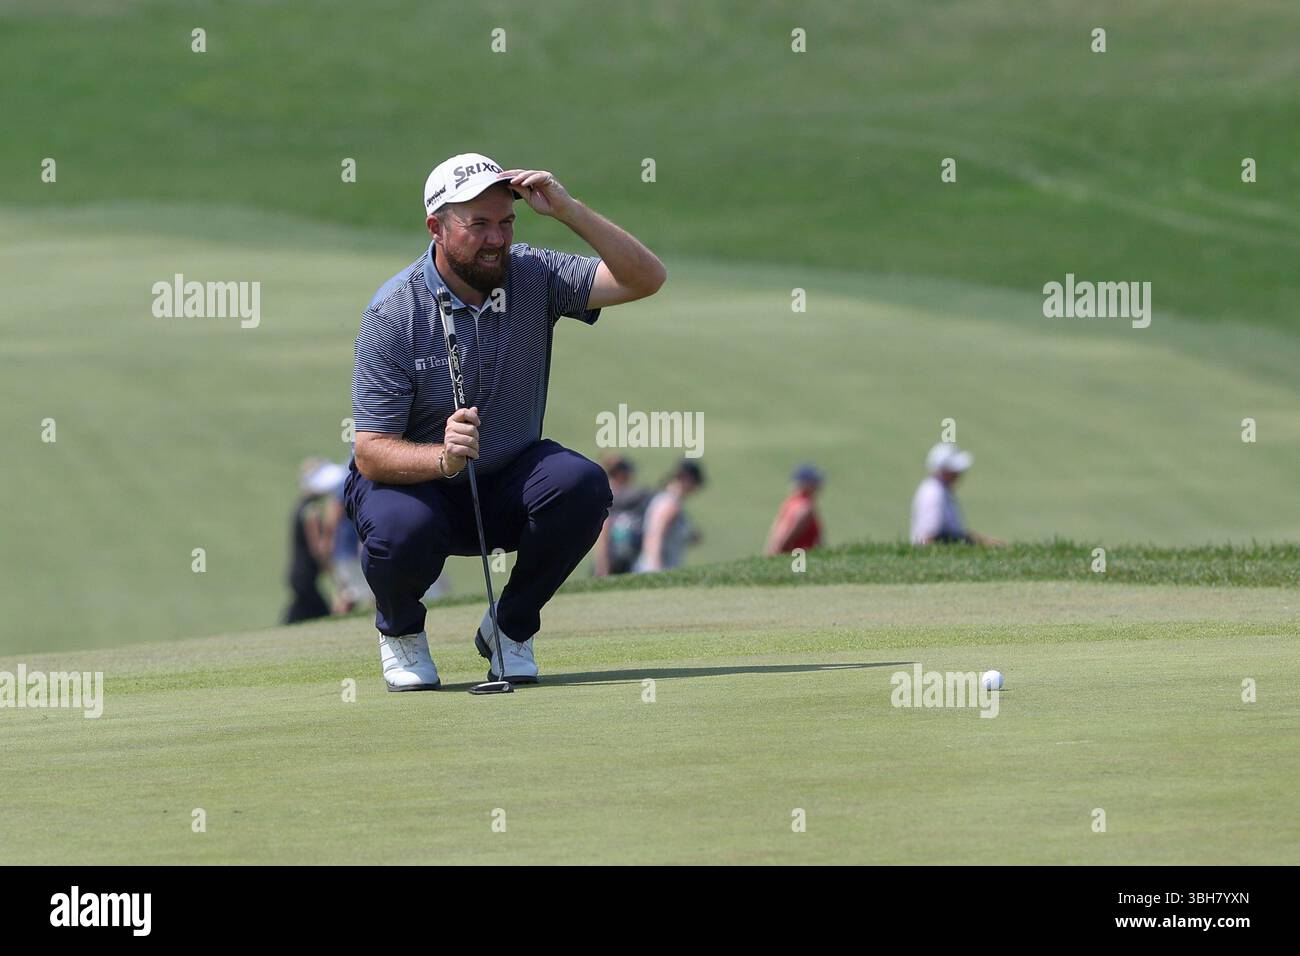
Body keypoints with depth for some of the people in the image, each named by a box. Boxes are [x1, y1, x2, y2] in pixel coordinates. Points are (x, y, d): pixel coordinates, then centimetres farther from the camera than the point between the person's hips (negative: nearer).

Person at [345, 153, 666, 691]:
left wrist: (568, 211, -28)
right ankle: (399, 628, 2)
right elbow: (371, 453, -21)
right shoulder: (393, 312, -18)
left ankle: (511, 627, -1)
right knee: (402, 532, -38)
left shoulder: (534, 277, -8)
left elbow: (645, 278, -17)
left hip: (506, 485, 3)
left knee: (582, 485, -28)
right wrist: (443, 458, -42)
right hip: (412, 482, -3)